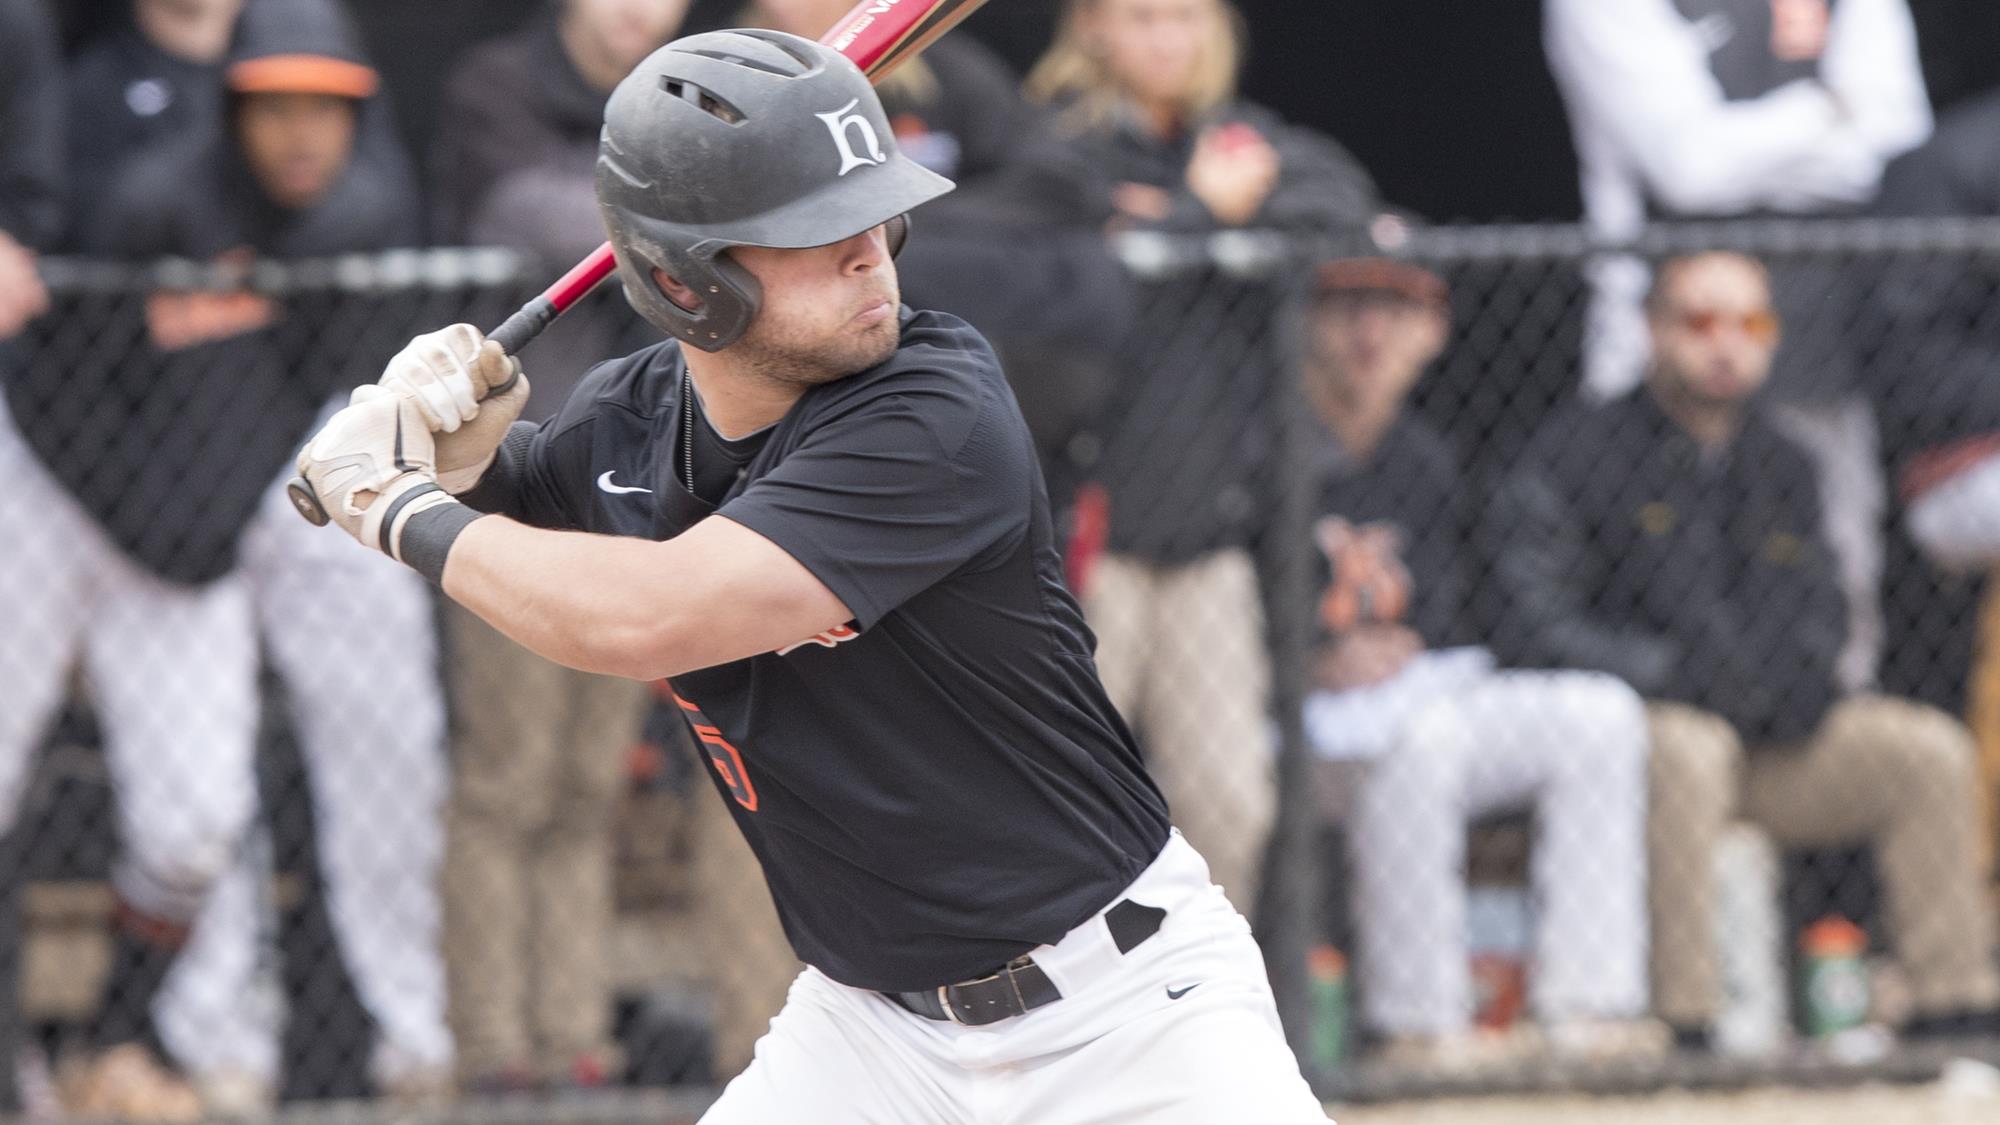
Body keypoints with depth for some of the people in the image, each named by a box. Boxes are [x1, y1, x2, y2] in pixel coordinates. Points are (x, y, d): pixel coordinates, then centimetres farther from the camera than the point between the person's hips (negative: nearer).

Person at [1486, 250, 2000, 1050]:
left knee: (1932, 748, -11)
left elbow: (1815, 616, 18)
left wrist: (1805, 682, -7)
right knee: (1688, 749, -39)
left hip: (1768, 739, 6)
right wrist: (1673, 672, -20)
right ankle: (1684, 1023, -40)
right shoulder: (1576, 454, -4)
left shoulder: (1783, 473, 16)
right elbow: (1535, 625, -12)